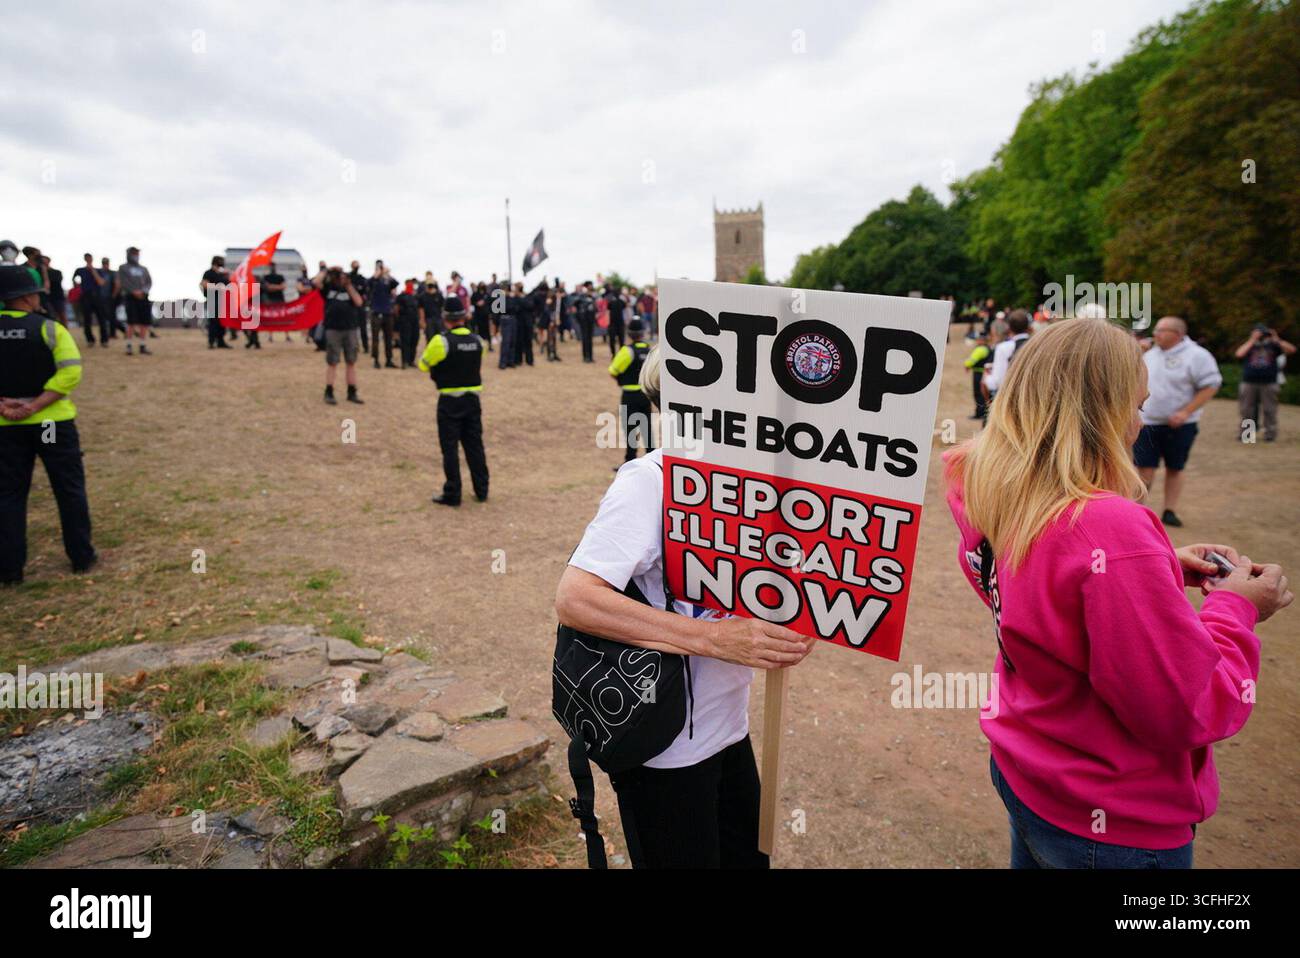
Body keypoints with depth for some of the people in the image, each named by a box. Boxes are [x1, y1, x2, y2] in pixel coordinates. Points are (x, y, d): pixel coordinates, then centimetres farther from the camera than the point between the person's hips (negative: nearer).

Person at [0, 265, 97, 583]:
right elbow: (70, 372, -17)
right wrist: (35, 405, -16)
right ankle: (82, 558, 15)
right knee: (70, 489, 9)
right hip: (51, 421, -3)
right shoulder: (49, 328, -7)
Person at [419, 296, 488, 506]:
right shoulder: (477, 341, 1)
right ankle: (481, 490, 18)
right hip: (472, 398, 5)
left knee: (450, 448, 3)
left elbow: (424, 364, -3)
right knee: (474, 445, 12)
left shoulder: (441, 341, -14)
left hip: (449, 401, -4)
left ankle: (452, 494, 7)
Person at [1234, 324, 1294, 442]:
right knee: (1246, 410, 4)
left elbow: (1291, 350, 1)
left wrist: (1277, 340, -9)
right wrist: (1252, 340, -11)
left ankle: (1270, 434, 8)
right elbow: (1239, 354, -13)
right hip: (1249, 384, 0)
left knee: (1269, 410, 2)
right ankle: (1244, 433, 12)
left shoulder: (1272, 346, 10)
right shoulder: (1248, 345, 8)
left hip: (1269, 384, 0)